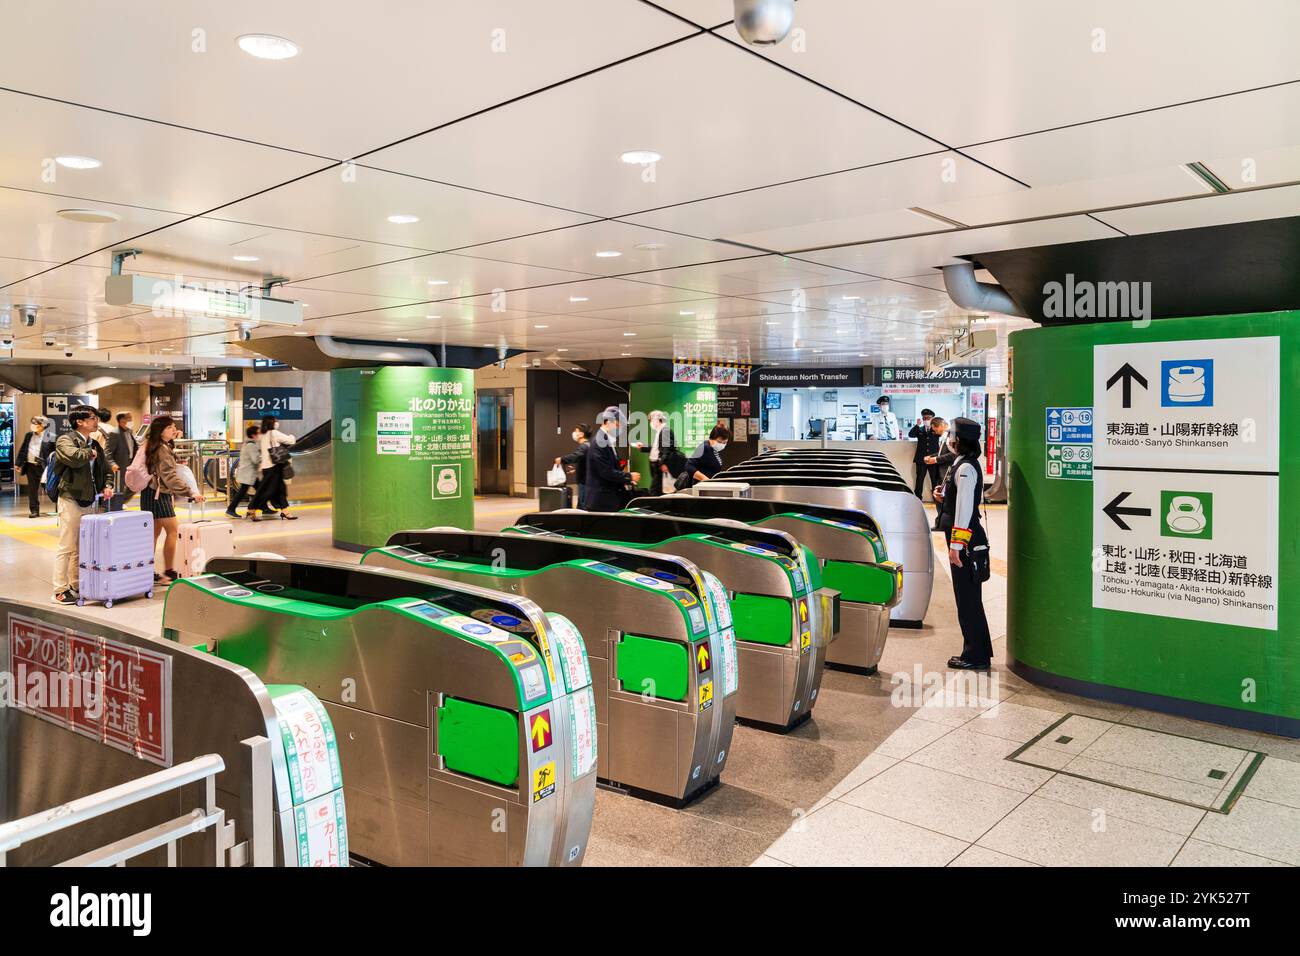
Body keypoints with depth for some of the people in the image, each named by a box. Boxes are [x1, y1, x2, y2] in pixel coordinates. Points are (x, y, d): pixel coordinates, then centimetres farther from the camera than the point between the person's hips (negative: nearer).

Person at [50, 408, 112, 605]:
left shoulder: (95, 444, 16)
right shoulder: (65, 440, -6)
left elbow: (103, 470, 28)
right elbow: (75, 458, -28)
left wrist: (105, 486, 10)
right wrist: (90, 453, -8)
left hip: (89, 501, 7)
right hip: (71, 500, -7)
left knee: (82, 548, 12)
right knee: (67, 548, -6)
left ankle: (76, 585, 20)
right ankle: (60, 591, -1)